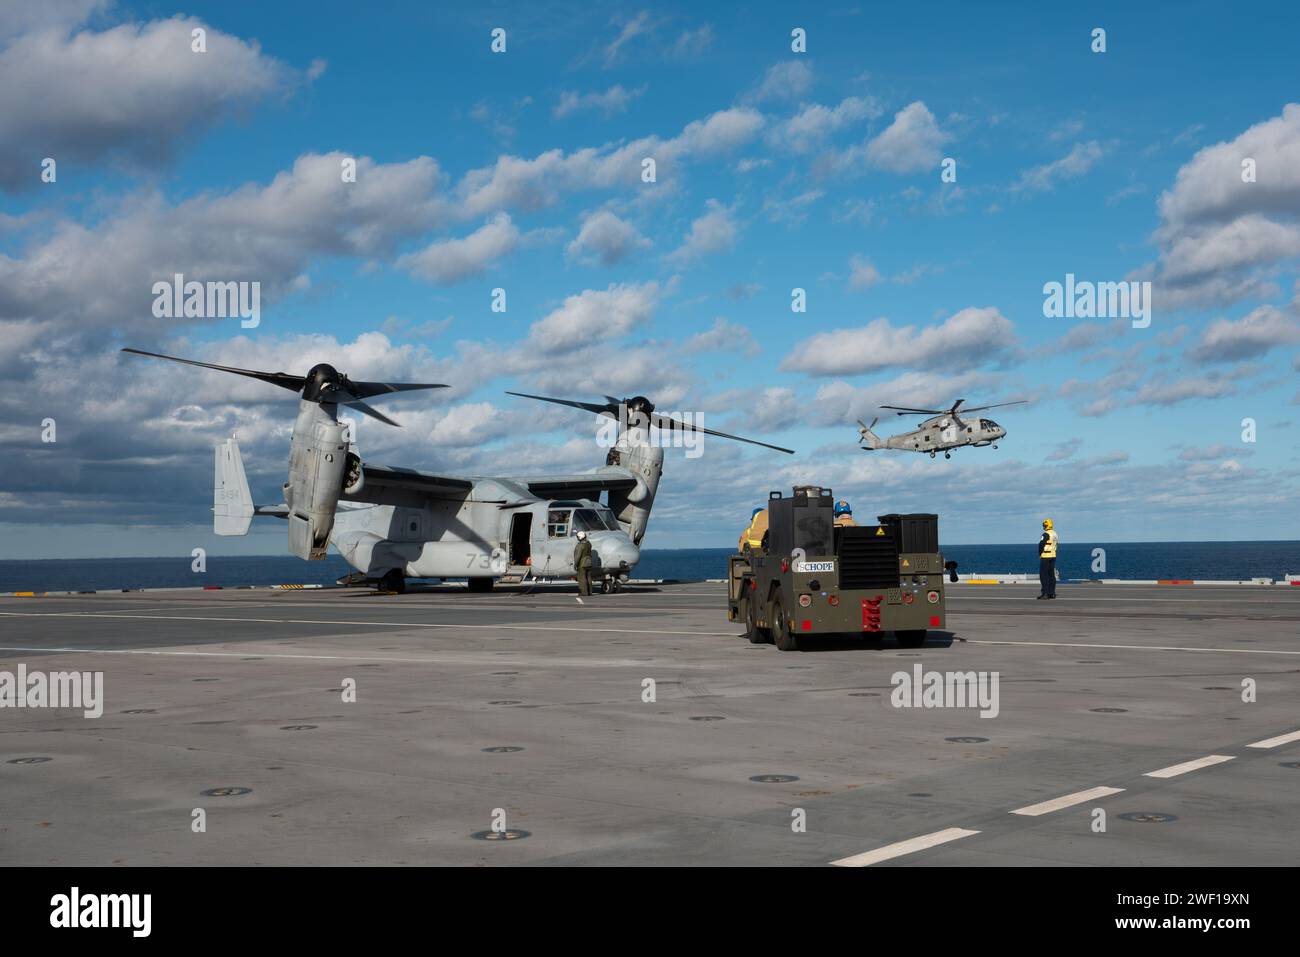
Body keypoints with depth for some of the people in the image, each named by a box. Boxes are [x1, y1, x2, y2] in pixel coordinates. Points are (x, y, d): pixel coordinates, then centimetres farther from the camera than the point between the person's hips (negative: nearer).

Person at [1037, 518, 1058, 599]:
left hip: (1045, 556, -8)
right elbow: (1054, 545, 15)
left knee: (1043, 575, -5)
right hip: (1053, 556, 8)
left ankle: (1045, 593, -9)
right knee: (1051, 575, 10)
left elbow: (1041, 544, -17)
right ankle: (1052, 593, 11)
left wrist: (1040, 554, -4)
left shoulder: (1046, 534, -15)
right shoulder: (1055, 534, 12)